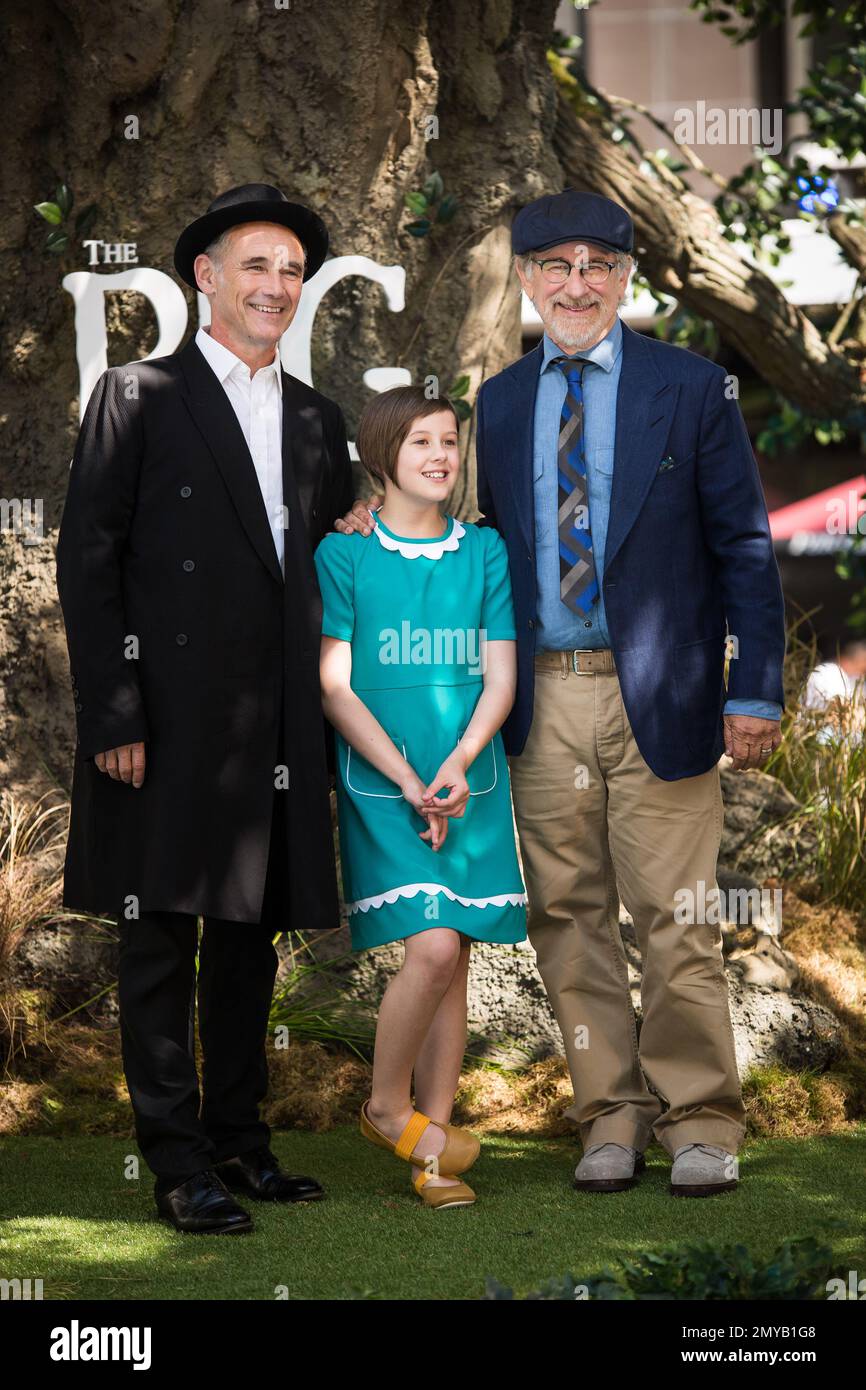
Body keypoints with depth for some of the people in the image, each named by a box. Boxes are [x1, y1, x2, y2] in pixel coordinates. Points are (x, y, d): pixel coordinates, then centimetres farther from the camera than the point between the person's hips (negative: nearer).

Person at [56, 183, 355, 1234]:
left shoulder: (318, 421, 15)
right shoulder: (138, 398, -1)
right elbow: (87, 562, -6)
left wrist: (326, 719, 9)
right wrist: (111, 716, -13)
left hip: (278, 730, 5)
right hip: (171, 723, -5)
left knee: (251, 939, 11)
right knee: (162, 942, -1)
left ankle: (239, 1139, 21)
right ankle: (179, 1165, 3)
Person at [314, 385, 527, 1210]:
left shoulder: (486, 552, 8)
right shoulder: (343, 555, -1)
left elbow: (500, 679, 5)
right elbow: (334, 688, -4)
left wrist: (459, 763, -12)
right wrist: (407, 780, -13)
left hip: (472, 783, 3)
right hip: (379, 784, -3)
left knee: (451, 960, 2)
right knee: (433, 947, -17)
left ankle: (430, 1145, 10)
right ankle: (387, 1106, 5)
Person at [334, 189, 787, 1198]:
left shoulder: (691, 390, 1)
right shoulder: (497, 404, 11)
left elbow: (744, 548, 0)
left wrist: (754, 691, -5)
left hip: (658, 696, -3)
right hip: (543, 699, 3)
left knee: (675, 918, -2)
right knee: (568, 917, 6)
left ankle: (700, 1120, 10)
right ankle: (611, 1114, 17)